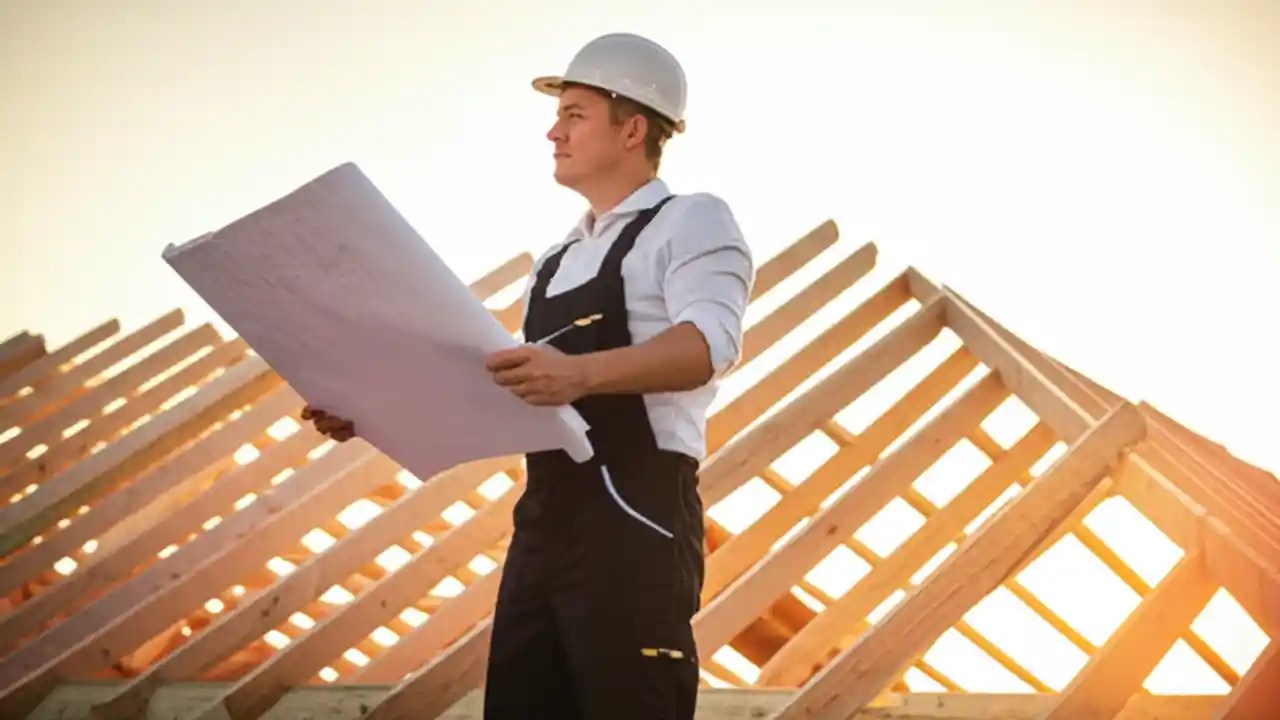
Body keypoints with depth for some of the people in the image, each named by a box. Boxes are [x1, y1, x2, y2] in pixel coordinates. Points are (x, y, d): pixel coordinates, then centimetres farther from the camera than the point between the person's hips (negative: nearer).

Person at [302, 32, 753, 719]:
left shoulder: (691, 221, -2)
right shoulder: (556, 262, 23)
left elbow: (709, 342, -20)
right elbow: (499, 387, 24)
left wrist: (581, 373, -36)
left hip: (634, 517, -8)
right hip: (543, 522, 8)